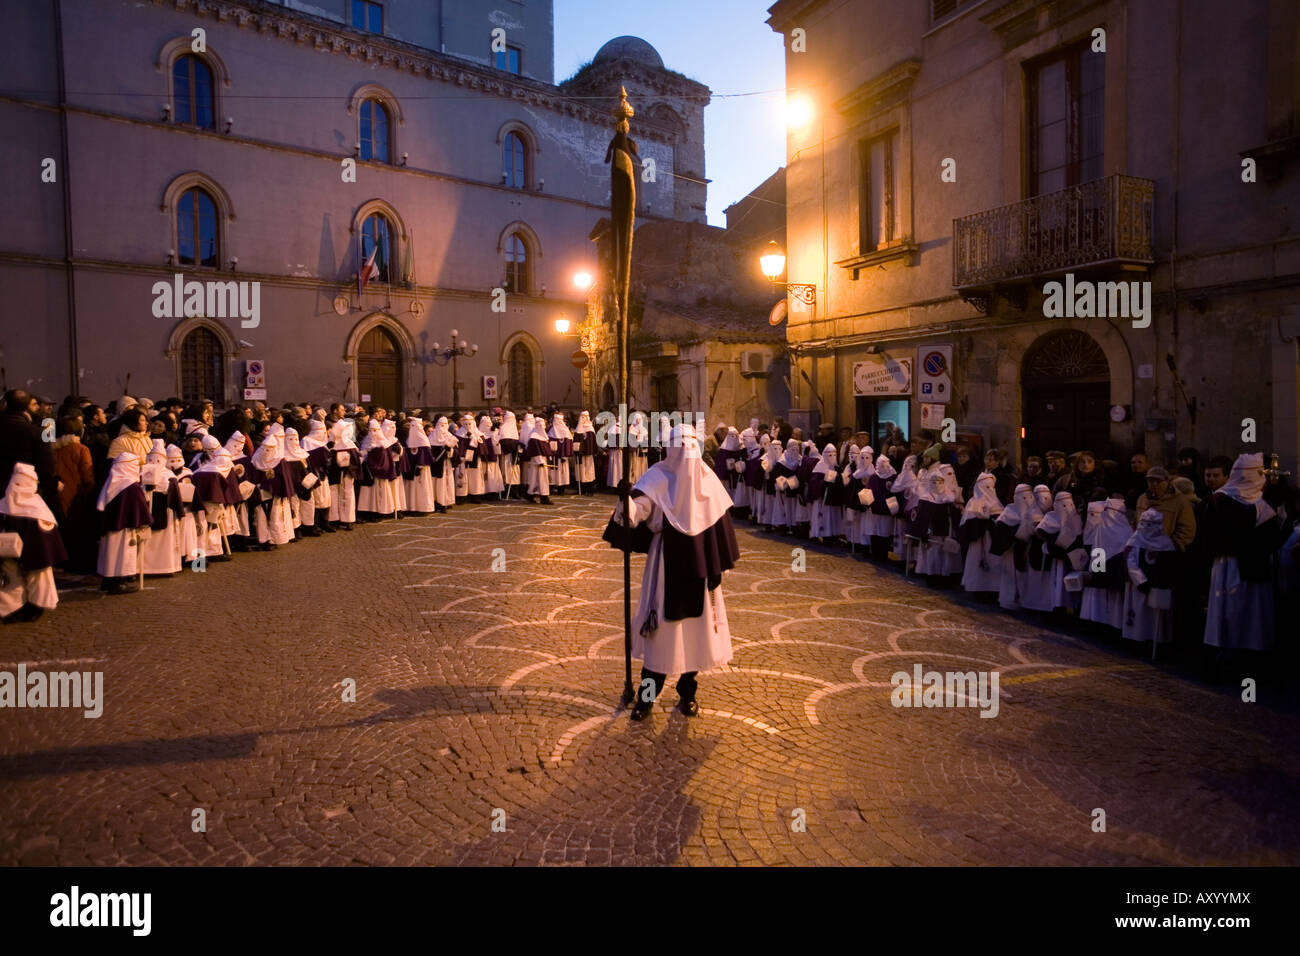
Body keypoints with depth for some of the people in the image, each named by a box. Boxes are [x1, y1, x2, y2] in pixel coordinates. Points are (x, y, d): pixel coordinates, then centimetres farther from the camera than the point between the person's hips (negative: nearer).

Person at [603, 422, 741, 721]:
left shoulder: (706, 478, 4)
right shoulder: (658, 475, -6)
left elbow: (719, 519, 7)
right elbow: (639, 506, -22)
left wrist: (719, 562, 5)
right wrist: (628, 505, -45)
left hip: (697, 562, 3)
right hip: (667, 561, -3)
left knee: (696, 623, 9)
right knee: (662, 624, 0)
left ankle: (688, 692, 24)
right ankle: (647, 695, 12)